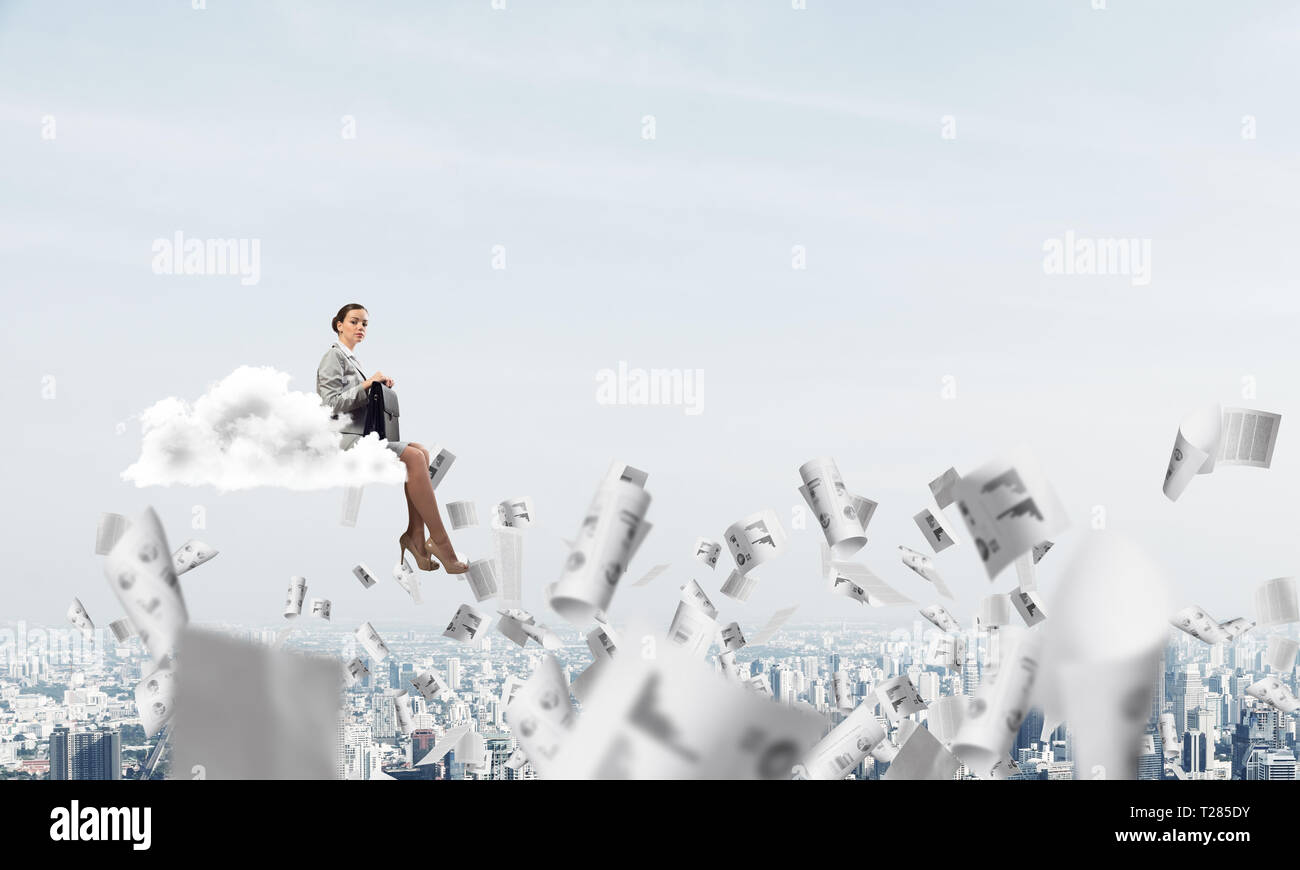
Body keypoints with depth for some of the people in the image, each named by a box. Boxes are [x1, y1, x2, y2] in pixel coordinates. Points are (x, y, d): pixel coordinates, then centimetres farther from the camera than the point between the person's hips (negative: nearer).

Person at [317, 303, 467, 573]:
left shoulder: (352, 360, 26)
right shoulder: (334, 357, -3)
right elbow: (333, 402, -14)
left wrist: (380, 386, 8)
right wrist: (366, 384, -20)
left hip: (362, 434, 9)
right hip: (344, 437, -9)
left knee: (420, 451, -13)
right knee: (414, 457, -24)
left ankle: (415, 534, -20)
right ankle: (440, 542, -24)